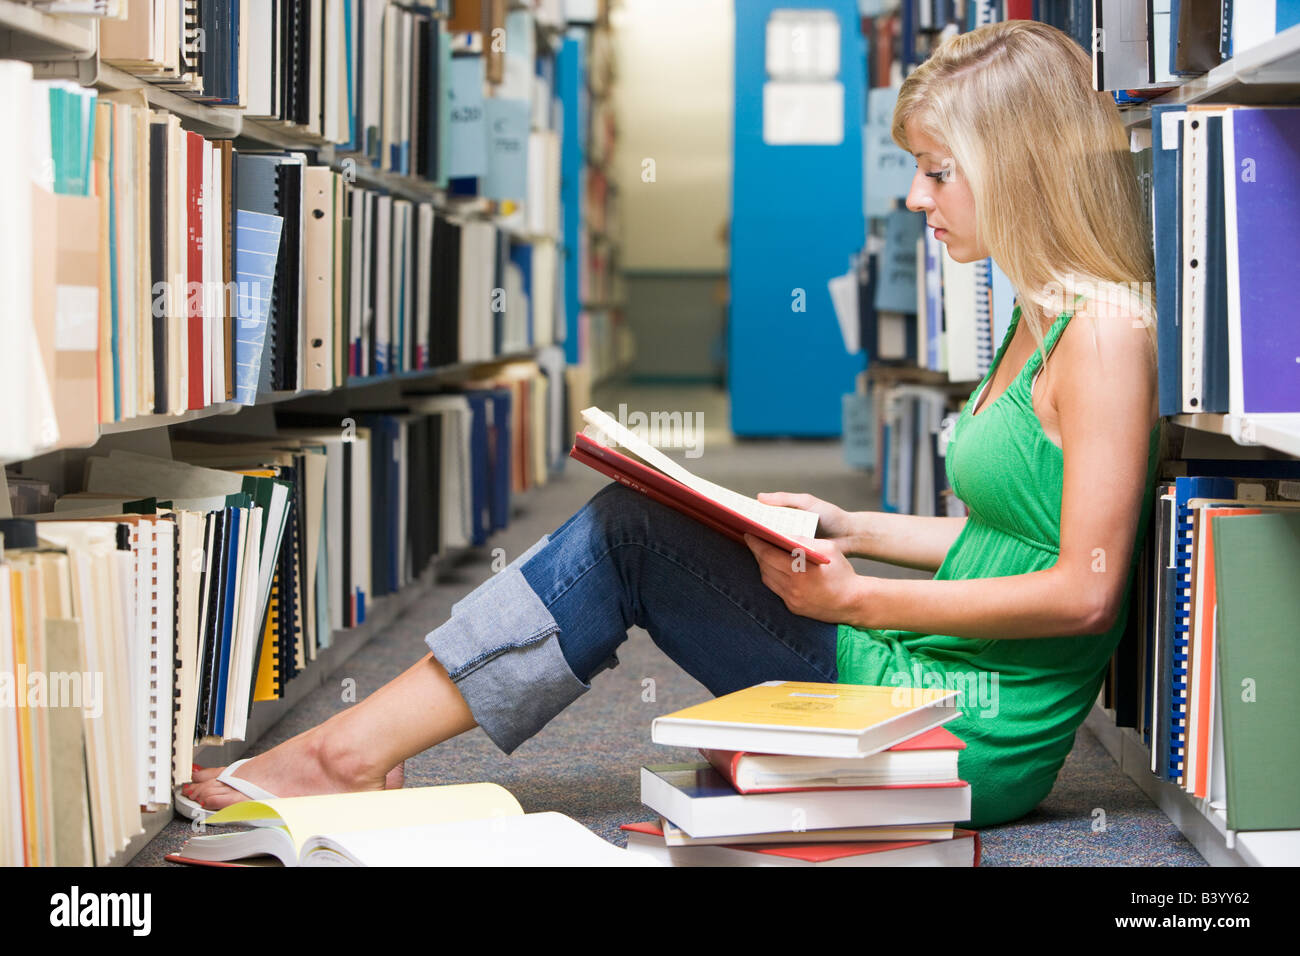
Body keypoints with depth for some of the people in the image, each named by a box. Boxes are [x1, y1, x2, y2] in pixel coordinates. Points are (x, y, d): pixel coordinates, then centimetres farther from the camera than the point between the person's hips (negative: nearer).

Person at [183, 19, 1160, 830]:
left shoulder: (1106, 328, -17)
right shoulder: (1037, 316, 13)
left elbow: (1085, 591, -22)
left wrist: (859, 598, -18)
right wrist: (848, 529, 9)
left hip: (972, 744, -9)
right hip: (922, 685, 9)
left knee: (628, 537, -8)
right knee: (625, 526, 3)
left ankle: (354, 752, 2)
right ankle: (357, 747, 3)